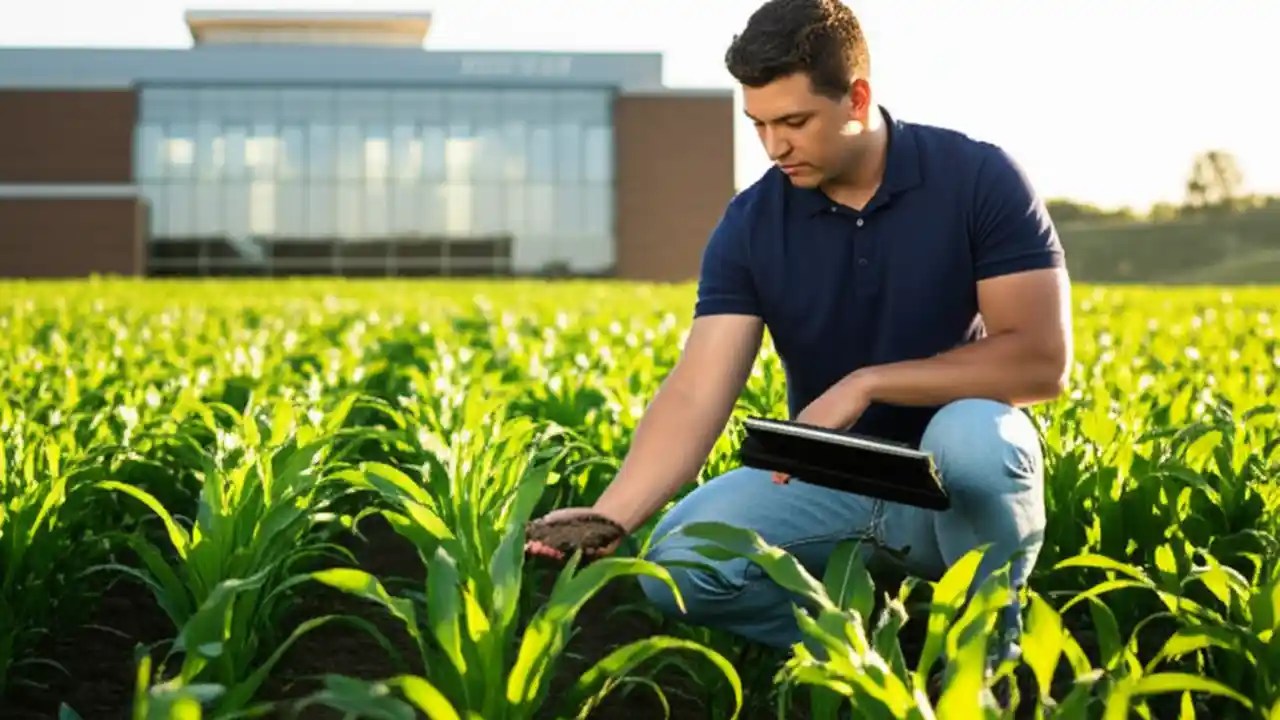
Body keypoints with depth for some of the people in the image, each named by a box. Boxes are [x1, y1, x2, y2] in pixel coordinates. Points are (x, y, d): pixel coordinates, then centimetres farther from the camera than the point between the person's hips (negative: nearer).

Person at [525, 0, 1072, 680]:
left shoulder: (978, 177, -13)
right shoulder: (750, 225, -7)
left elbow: (1042, 358, -19)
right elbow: (695, 395, -15)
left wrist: (866, 384, -22)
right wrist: (610, 517, -31)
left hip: (959, 475, -2)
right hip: (829, 478, 2)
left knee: (969, 434, -37)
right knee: (677, 562, -23)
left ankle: (989, 647, -10)